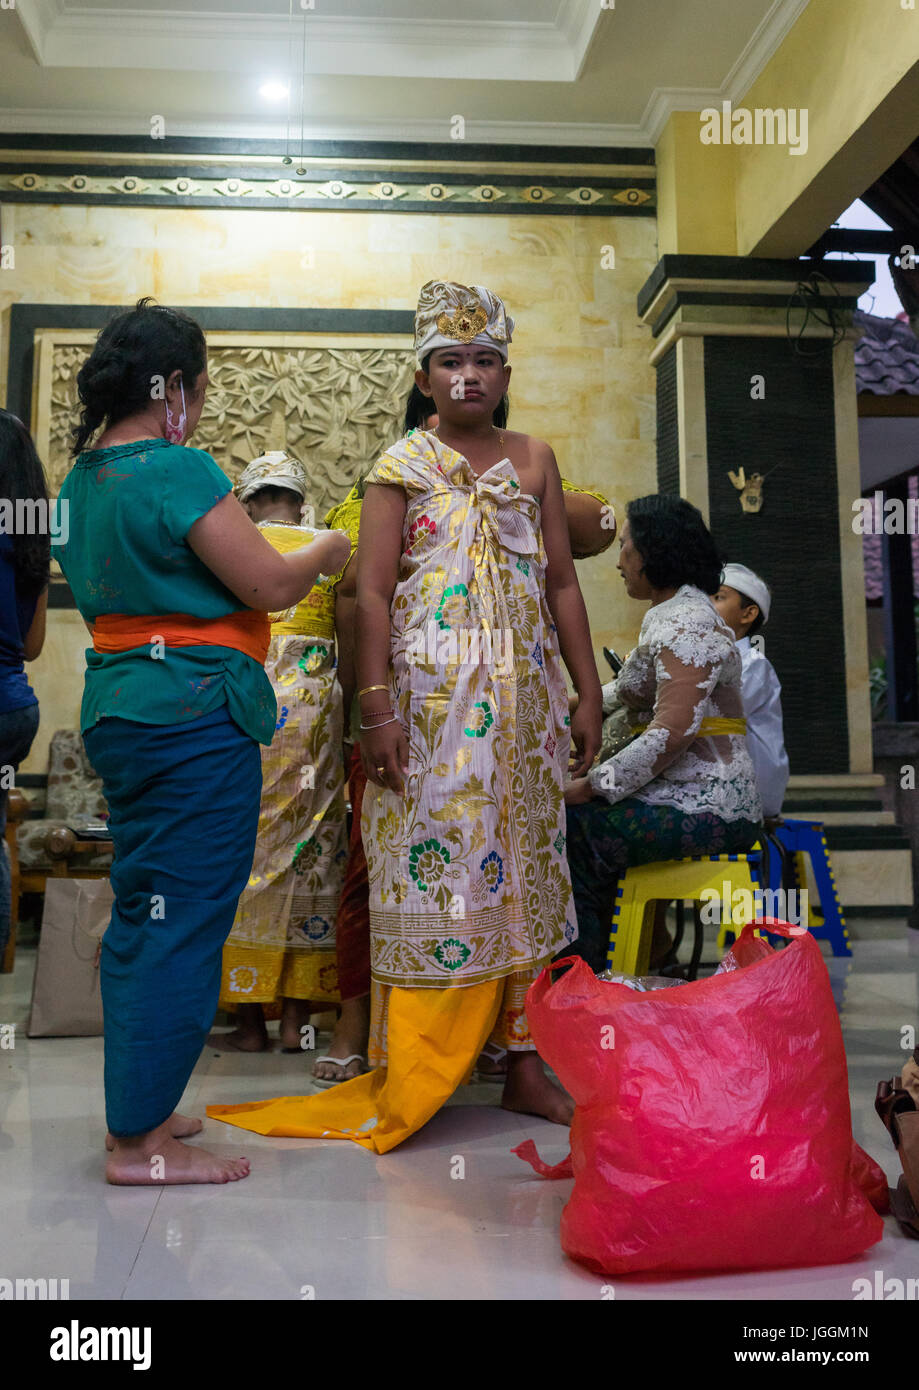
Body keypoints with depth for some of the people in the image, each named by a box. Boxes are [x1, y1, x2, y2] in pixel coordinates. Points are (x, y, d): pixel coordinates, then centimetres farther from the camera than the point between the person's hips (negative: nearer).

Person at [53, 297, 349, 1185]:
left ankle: (136, 1112, 26)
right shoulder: (177, 471, -14)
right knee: (184, 921, -3)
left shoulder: (83, 477, 14)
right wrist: (328, 552, 6)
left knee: (139, 914, 16)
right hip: (194, 712, -9)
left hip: (115, 706, 10)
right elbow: (272, 588, -13)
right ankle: (140, 1142, 4)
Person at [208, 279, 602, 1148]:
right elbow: (372, 594, -4)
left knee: (523, 866, 6)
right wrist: (377, 707, -13)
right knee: (430, 867, -5)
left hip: (522, 696, 4)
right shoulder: (402, 466, 3)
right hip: (431, 695, -4)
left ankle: (524, 1063, 16)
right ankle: (408, 1083, 6)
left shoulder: (532, 461, 13)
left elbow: (562, 584, 12)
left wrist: (588, 695, 8)